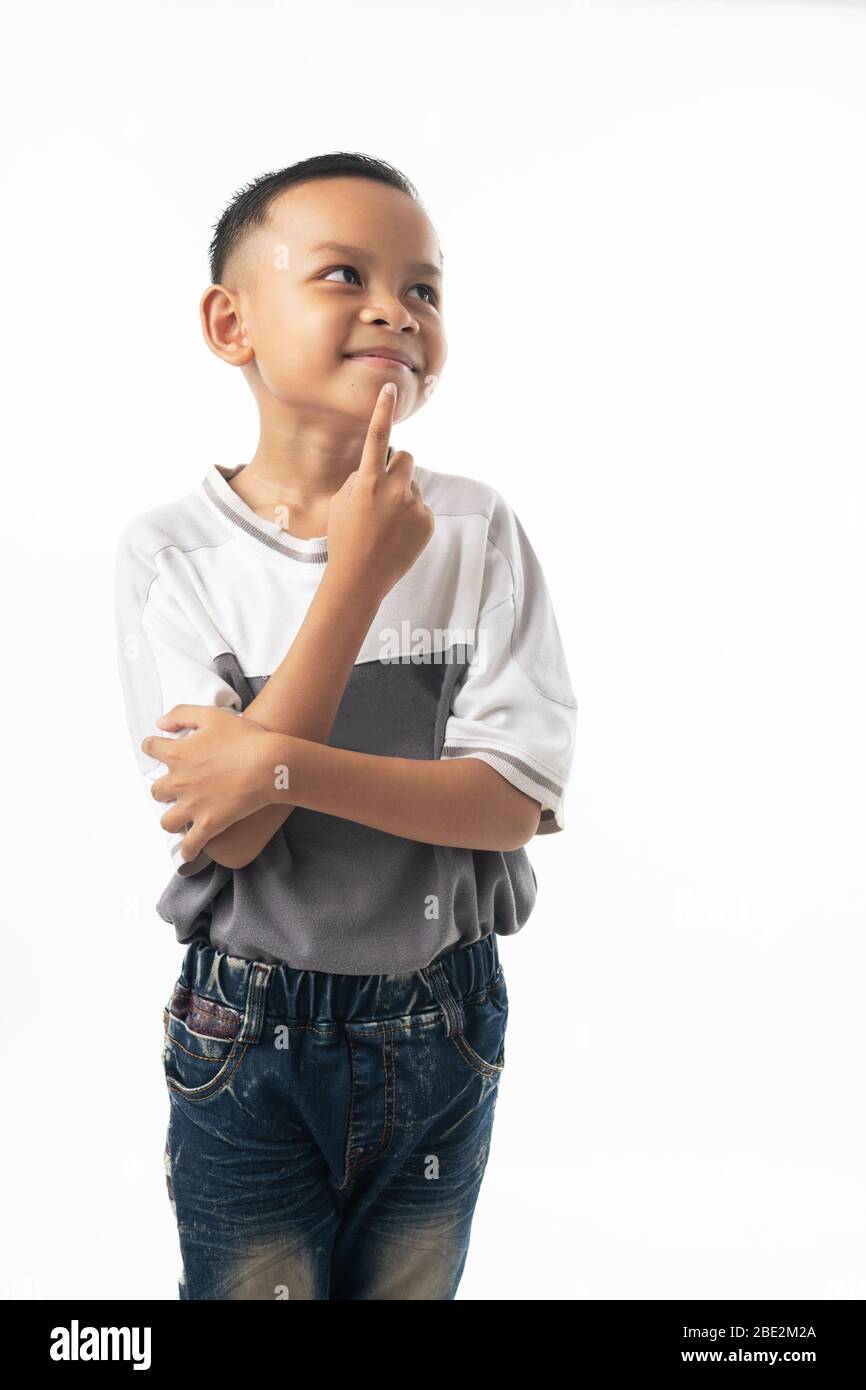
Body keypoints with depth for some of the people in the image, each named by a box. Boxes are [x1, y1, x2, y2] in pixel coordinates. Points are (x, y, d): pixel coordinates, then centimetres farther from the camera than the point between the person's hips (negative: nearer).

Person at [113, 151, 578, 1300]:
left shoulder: (477, 530, -8)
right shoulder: (170, 552, -12)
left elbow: (516, 799, -15)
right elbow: (230, 837, -21)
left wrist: (279, 763, -27)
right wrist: (359, 572, -25)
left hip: (443, 1028, 2)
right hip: (248, 1035, -1)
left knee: (411, 1286, 23)